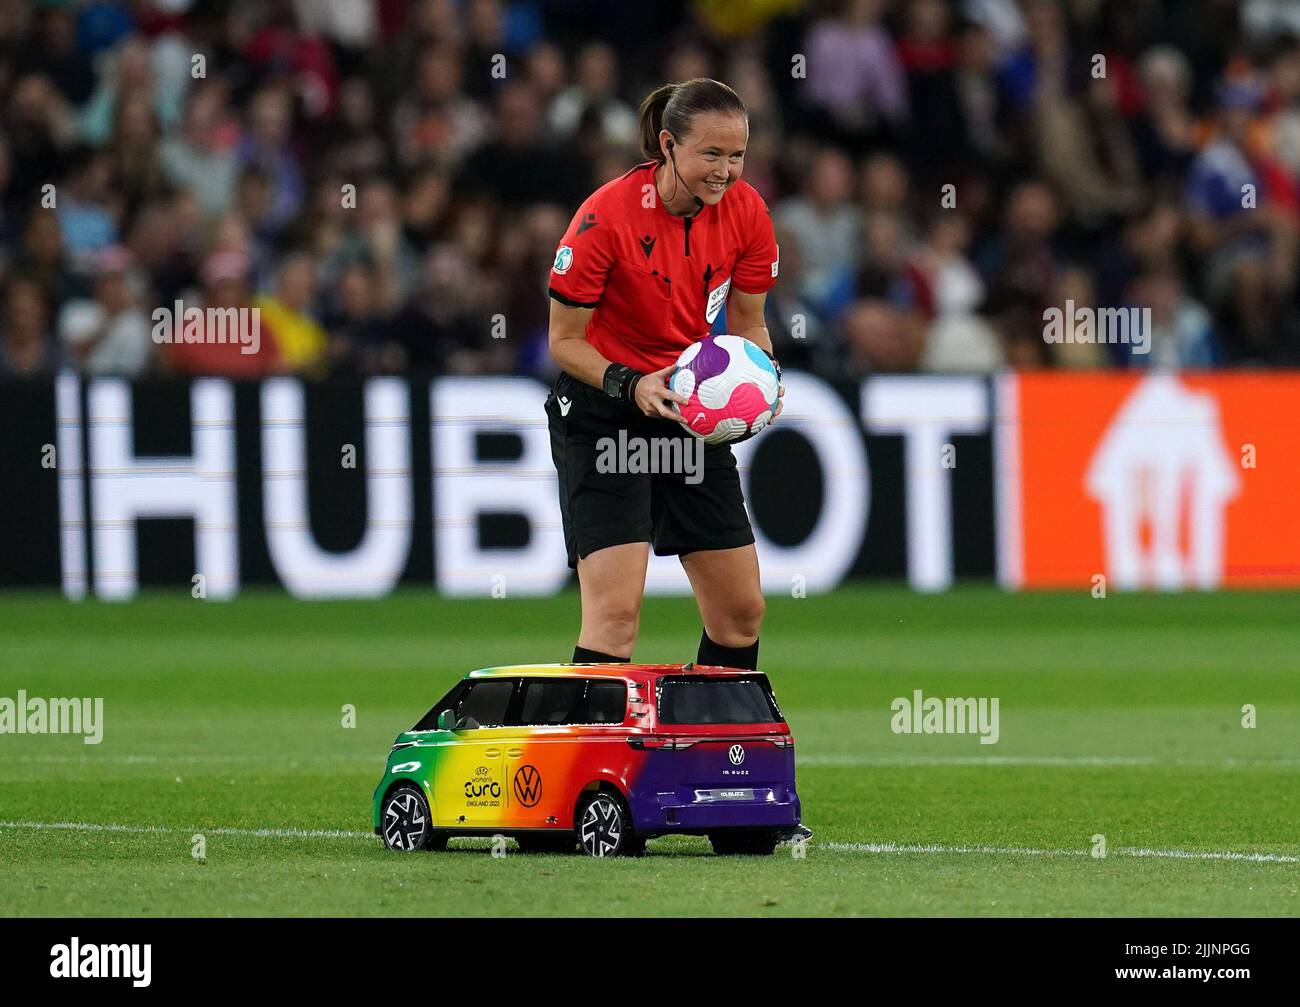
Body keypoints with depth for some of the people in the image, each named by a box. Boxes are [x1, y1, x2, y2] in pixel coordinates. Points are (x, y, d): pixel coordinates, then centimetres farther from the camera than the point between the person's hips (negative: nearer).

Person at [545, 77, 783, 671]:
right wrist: (631, 384, -29)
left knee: (742, 612, 5)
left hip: (692, 413, 6)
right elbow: (564, 341, -13)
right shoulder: (606, 216, -21)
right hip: (601, 415, -5)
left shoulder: (746, 212, -7)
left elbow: (747, 326, 7)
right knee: (615, 612, -18)